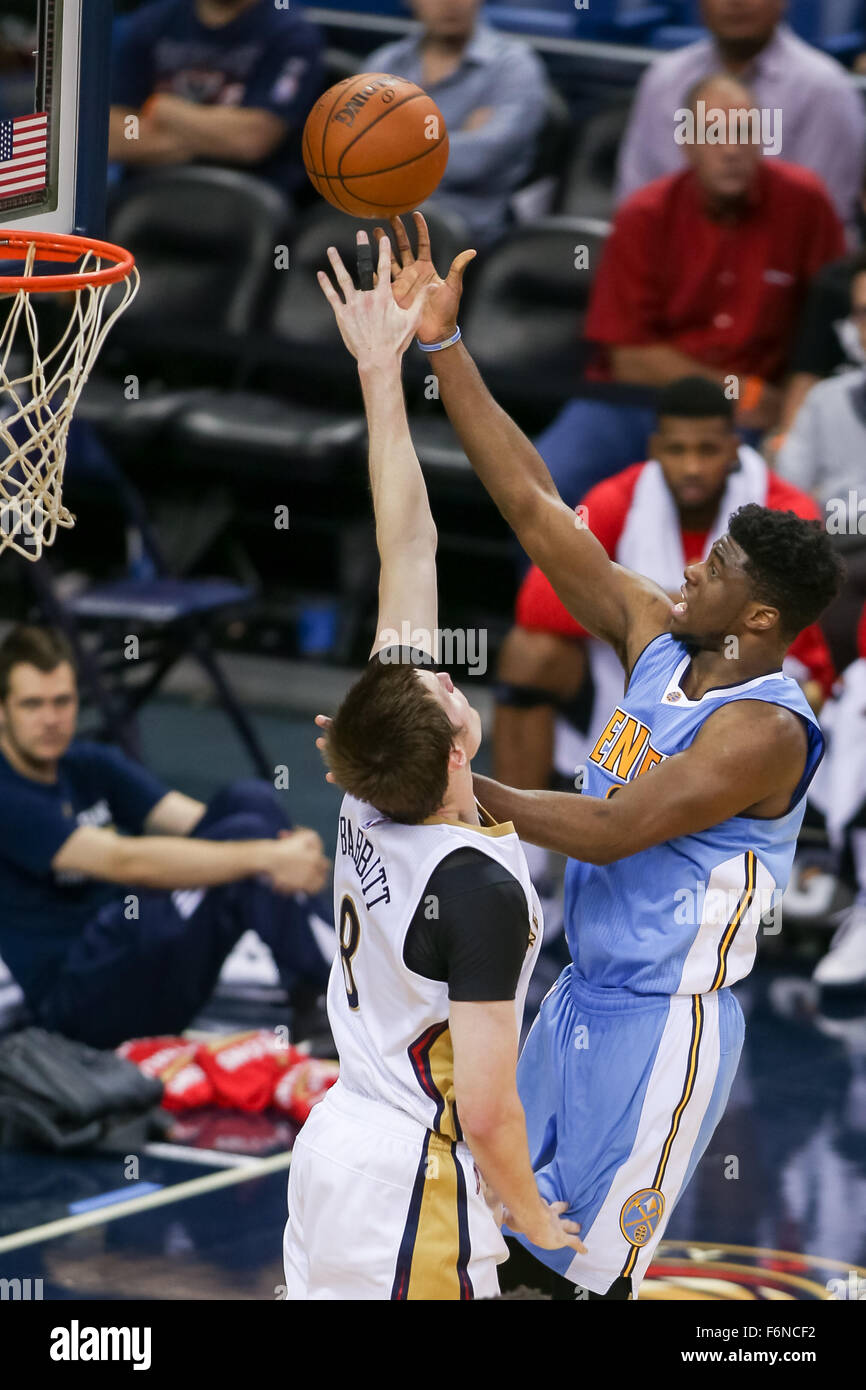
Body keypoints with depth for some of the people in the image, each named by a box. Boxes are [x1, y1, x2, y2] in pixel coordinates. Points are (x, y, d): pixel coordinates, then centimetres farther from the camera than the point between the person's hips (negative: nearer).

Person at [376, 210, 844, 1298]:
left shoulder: (766, 729, -20)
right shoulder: (657, 640, 2)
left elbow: (614, 829, -24)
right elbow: (536, 508, 0)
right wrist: (442, 347, -5)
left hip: (661, 1024, -8)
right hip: (583, 997, 8)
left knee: (586, 1272, -3)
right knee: (519, 1242, 14)